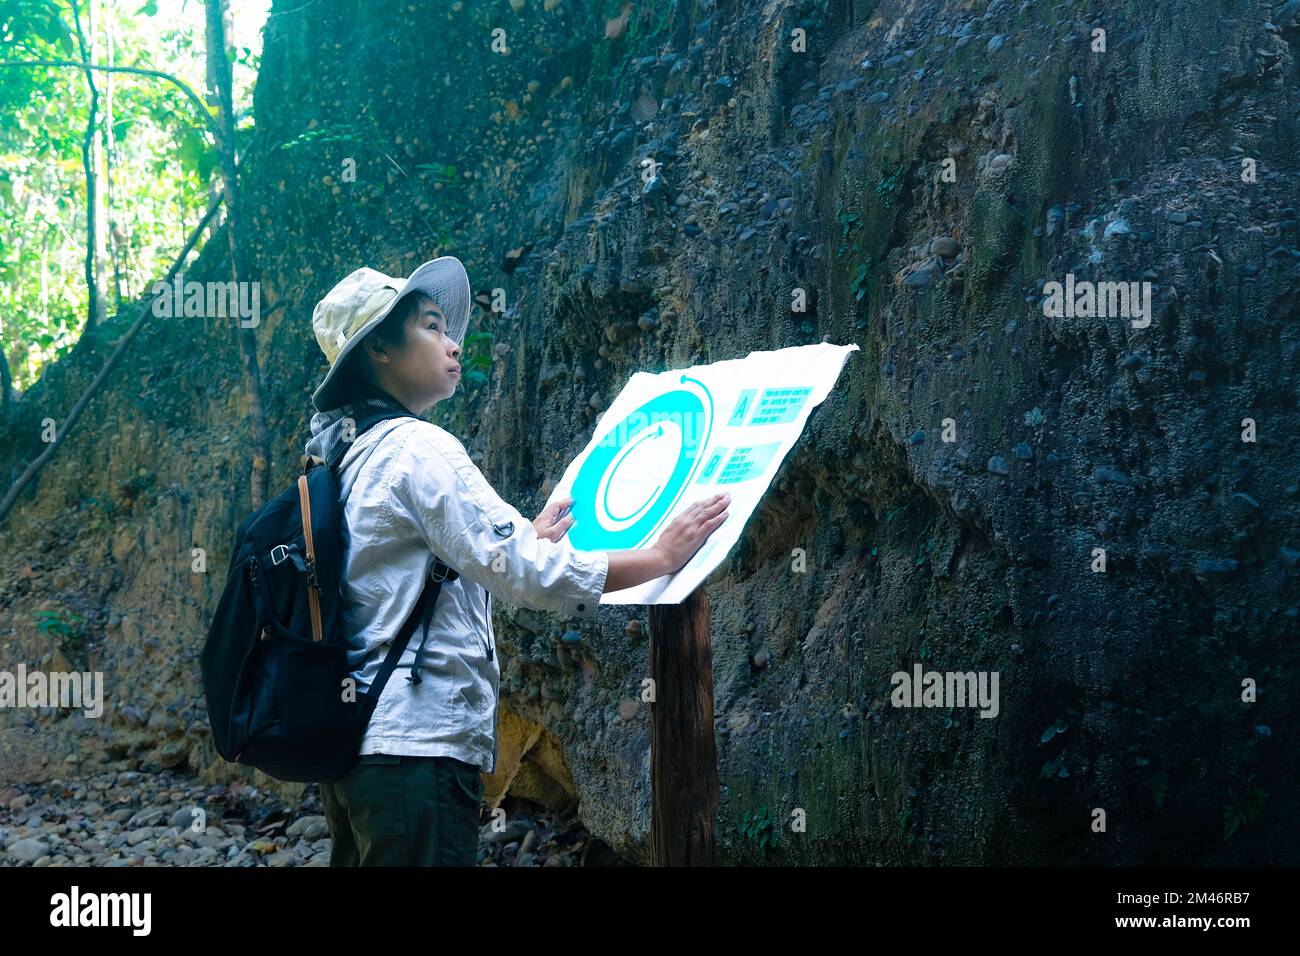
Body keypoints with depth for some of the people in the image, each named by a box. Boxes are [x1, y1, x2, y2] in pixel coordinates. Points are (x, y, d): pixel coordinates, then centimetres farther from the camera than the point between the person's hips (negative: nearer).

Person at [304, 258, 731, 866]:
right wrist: (662, 555, -8)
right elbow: (533, 577, -18)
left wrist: (528, 541, 24)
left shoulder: (347, 454, 15)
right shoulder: (416, 449, -13)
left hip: (353, 742, 10)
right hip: (418, 748, -10)